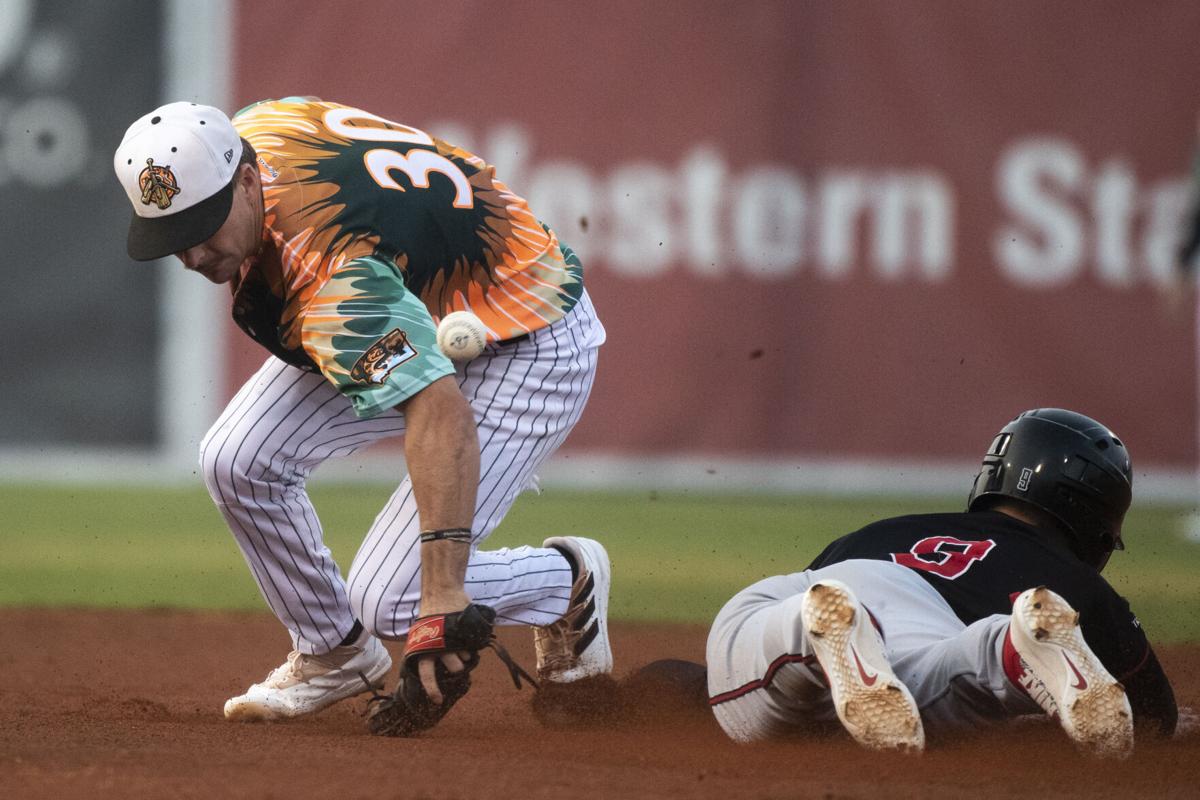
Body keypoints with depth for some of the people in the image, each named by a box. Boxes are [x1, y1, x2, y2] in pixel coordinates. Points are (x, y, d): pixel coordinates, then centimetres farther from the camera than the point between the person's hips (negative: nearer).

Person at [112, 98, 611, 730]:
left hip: (529, 347, -9)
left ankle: (569, 582, 12)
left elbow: (442, 414, -52)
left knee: (386, 601, -17)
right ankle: (334, 655, 14)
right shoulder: (253, 128, -16)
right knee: (237, 462, -9)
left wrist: (443, 599, -58)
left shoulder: (336, 272, -41)